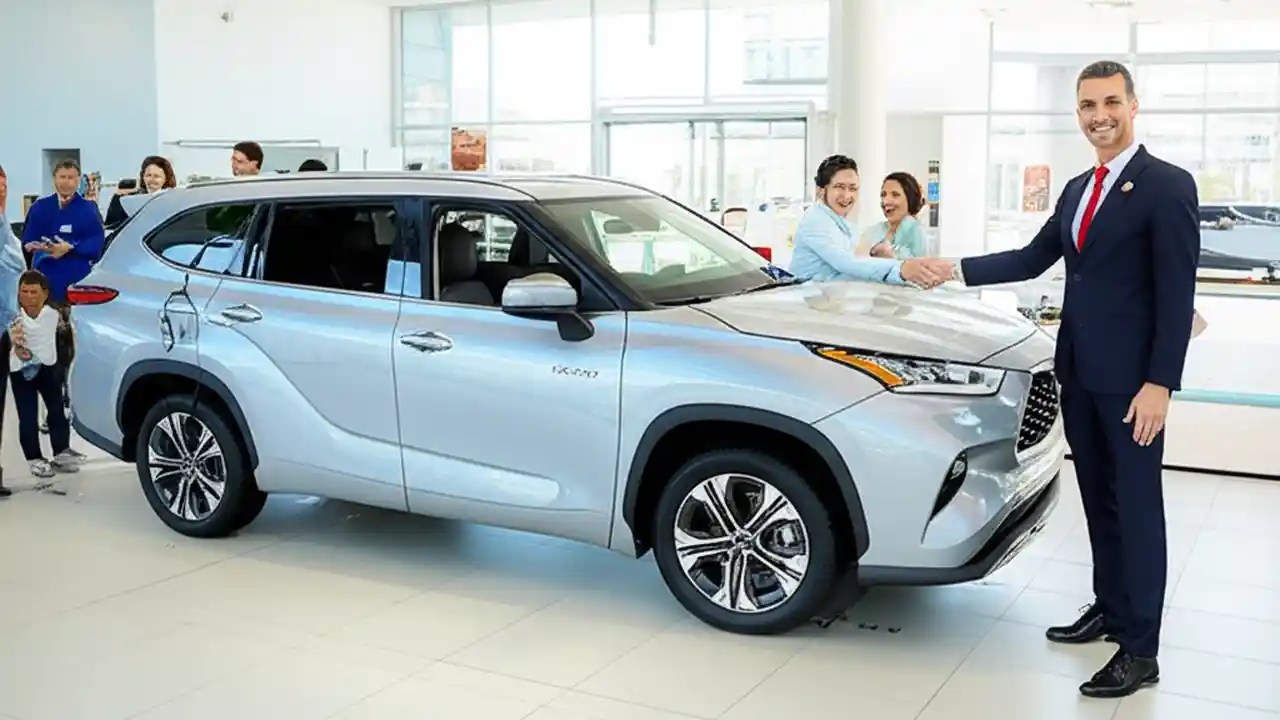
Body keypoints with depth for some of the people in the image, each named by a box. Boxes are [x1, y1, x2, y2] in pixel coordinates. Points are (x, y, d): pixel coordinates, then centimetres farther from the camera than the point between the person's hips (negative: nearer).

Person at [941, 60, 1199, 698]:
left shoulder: (1168, 186, -10)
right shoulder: (1077, 189, 14)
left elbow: (1177, 293, -14)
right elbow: (1033, 258, 17)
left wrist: (1159, 384, -19)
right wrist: (957, 270, 7)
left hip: (1130, 378, -7)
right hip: (1078, 371, 7)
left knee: (1136, 506, -1)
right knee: (1098, 499, 16)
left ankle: (1140, 650, 7)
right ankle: (1109, 607, 31)